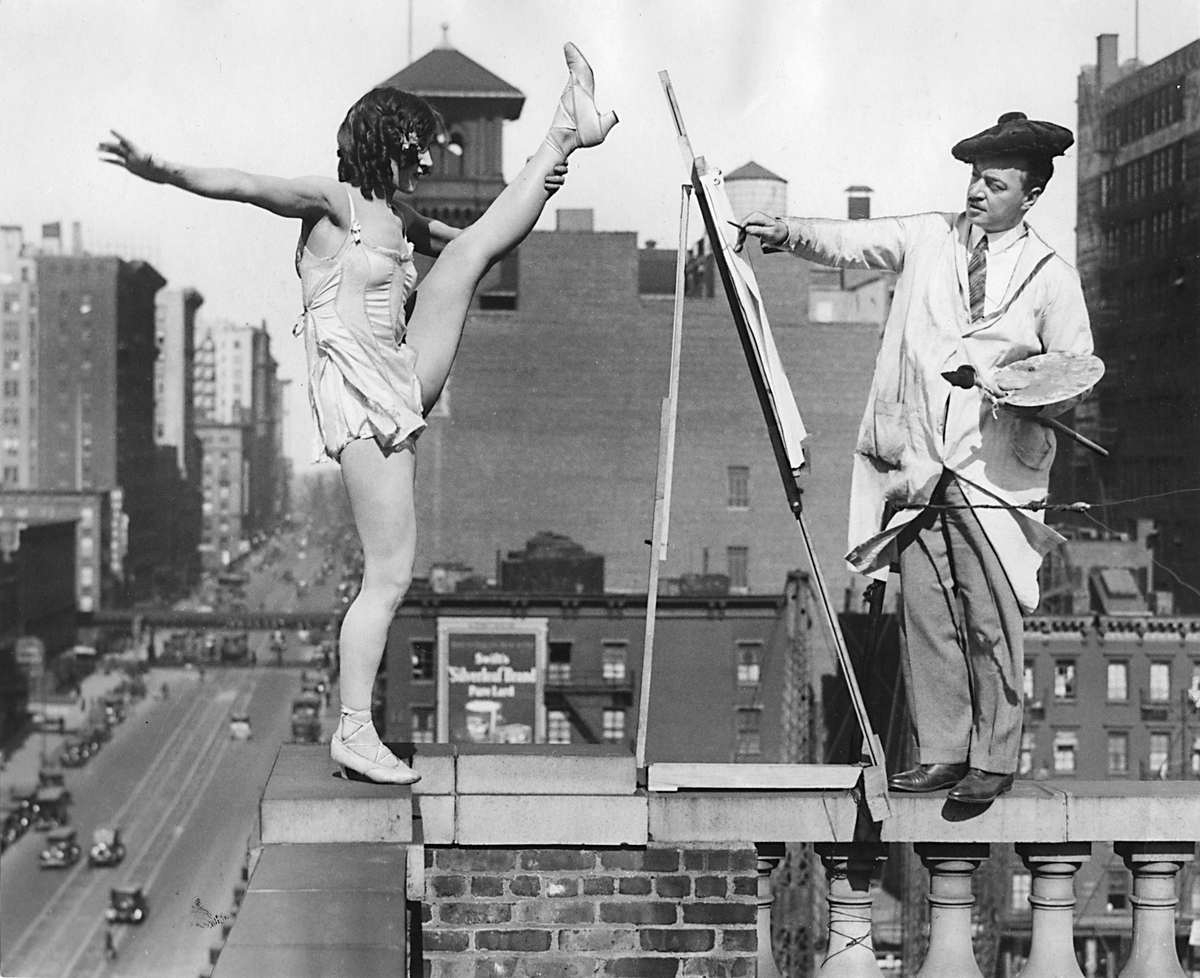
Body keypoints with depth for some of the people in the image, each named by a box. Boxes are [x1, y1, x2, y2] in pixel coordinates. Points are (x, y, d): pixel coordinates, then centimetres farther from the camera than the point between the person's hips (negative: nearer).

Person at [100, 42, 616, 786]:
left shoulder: (397, 217, 16)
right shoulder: (331, 203, -11)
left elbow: (463, 248, 28)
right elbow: (245, 187, -26)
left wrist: (535, 195, 10)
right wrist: (162, 173, -46)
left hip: (406, 382, 8)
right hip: (359, 399, -8)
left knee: (475, 247, 11)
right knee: (390, 576, -8)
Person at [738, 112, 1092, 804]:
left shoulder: (1051, 275, 5)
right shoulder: (928, 238, 11)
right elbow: (849, 243, 2)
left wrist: (1024, 389, -12)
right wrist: (789, 233, -17)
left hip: (993, 467, -3)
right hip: (918, 461, 3)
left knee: (992, 619, -6)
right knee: (925, 613, 3)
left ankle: (994, 760, 3)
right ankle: (941, 754, 10)